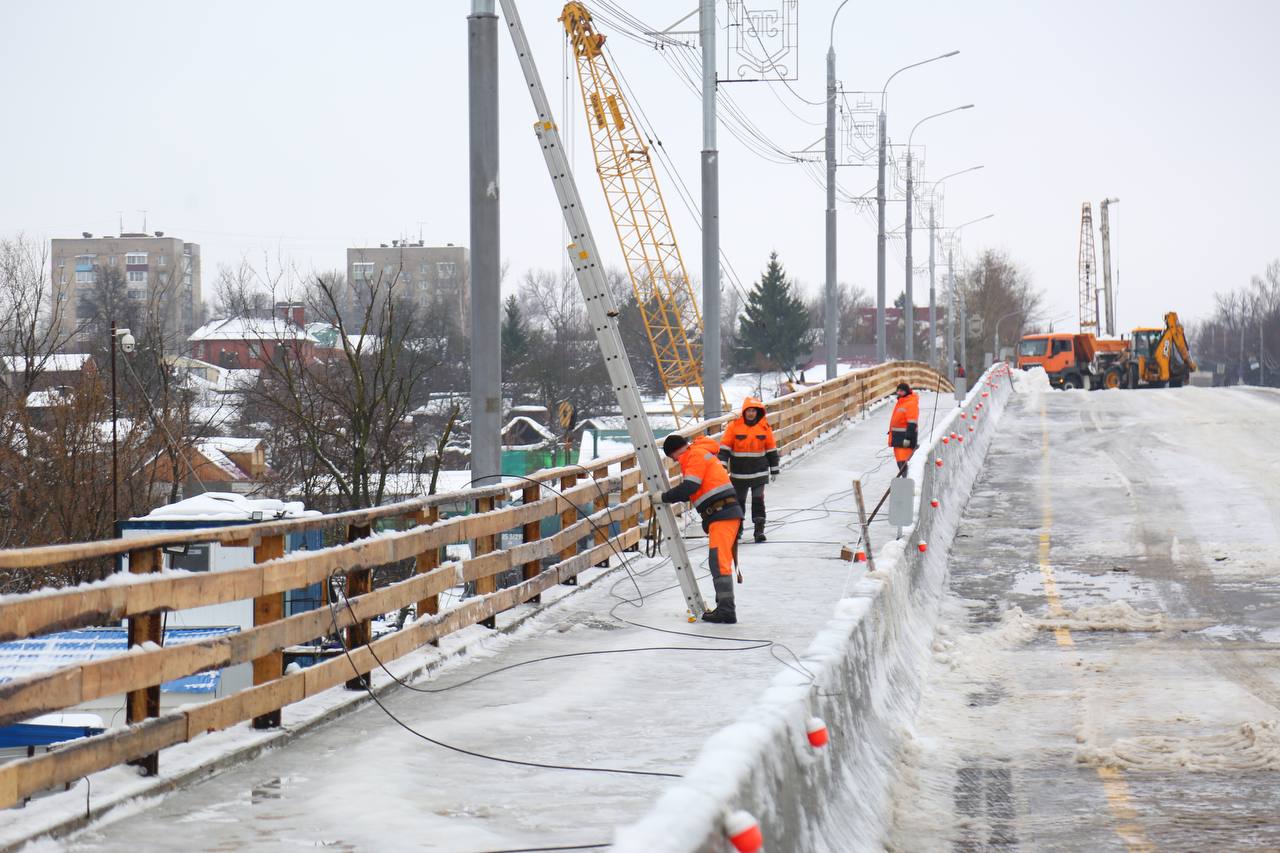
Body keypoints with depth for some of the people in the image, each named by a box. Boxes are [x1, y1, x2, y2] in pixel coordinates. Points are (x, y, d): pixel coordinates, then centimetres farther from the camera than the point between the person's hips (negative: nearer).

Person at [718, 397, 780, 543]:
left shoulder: (765, 428, 0)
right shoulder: (734, 427, -5)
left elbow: (771, 450, 9)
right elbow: (724, 448, -3)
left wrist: (774, 470, 12)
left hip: (759, 472, 0)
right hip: (739, 474, 0)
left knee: (758, 499, -9)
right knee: (739, 500, 12)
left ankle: (759, 529, -6)